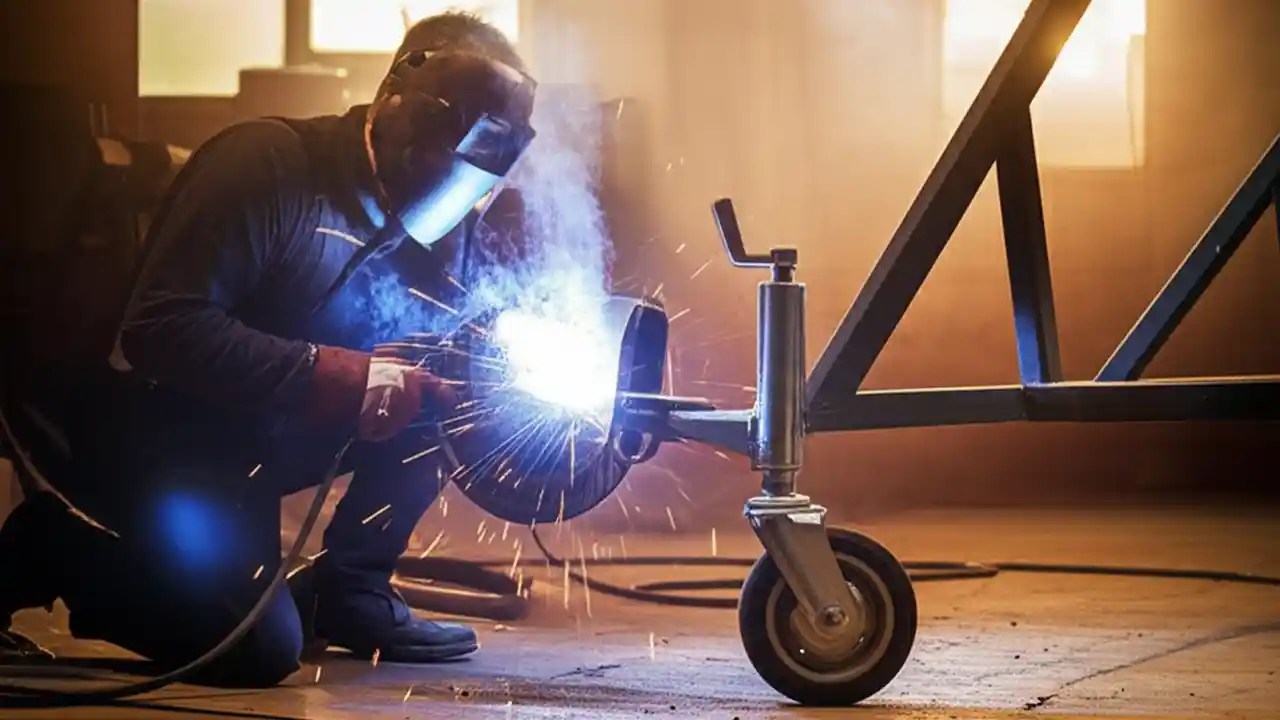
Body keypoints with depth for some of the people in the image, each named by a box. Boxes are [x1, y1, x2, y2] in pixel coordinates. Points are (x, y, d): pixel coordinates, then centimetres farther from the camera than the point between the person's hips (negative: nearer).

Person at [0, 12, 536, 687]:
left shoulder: (435, 235, 0)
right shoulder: (268, 164, -22)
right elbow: (159, 329, -29)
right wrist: (336, 376, -33)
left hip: (244, 447, 7)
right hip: (140, 435, -7)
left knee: (439, 382, -6)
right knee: (260, 647, -20)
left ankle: (348, 593, 3)